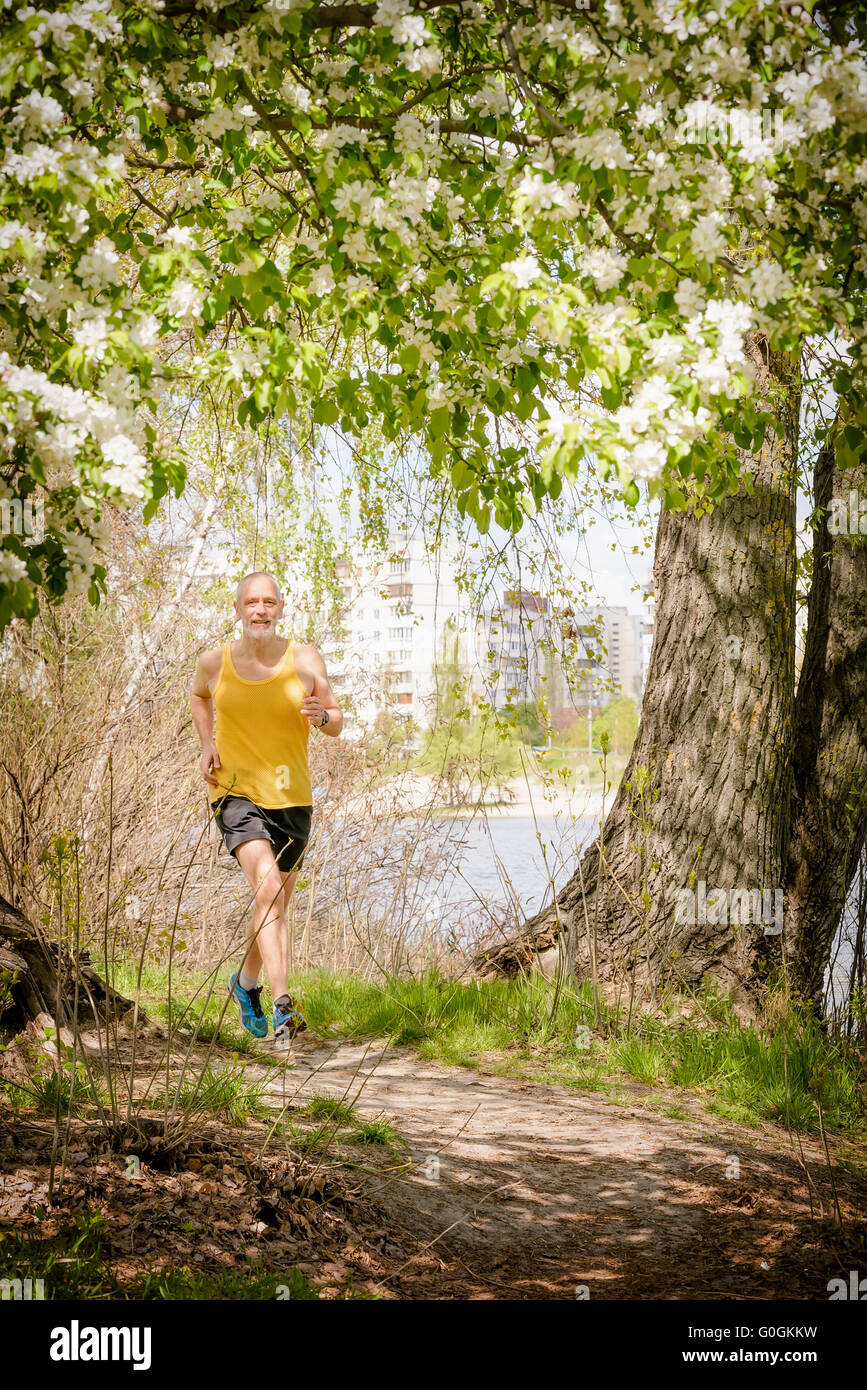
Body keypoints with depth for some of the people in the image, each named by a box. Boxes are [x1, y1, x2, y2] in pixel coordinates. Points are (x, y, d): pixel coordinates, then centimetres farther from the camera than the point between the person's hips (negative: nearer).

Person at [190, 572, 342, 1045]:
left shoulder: (304, 659, -3)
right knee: (267, 886, -24)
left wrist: (322, 716, -19)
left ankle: (246, 981, 43)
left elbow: (336, 723, 5)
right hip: (236, 793, -2)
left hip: (291, 798, 2)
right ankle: (282, 1006, -29)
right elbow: (198, 694, 22)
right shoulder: (215, 662, -2)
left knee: (275, 905, 15)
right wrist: (207, 746, 8)